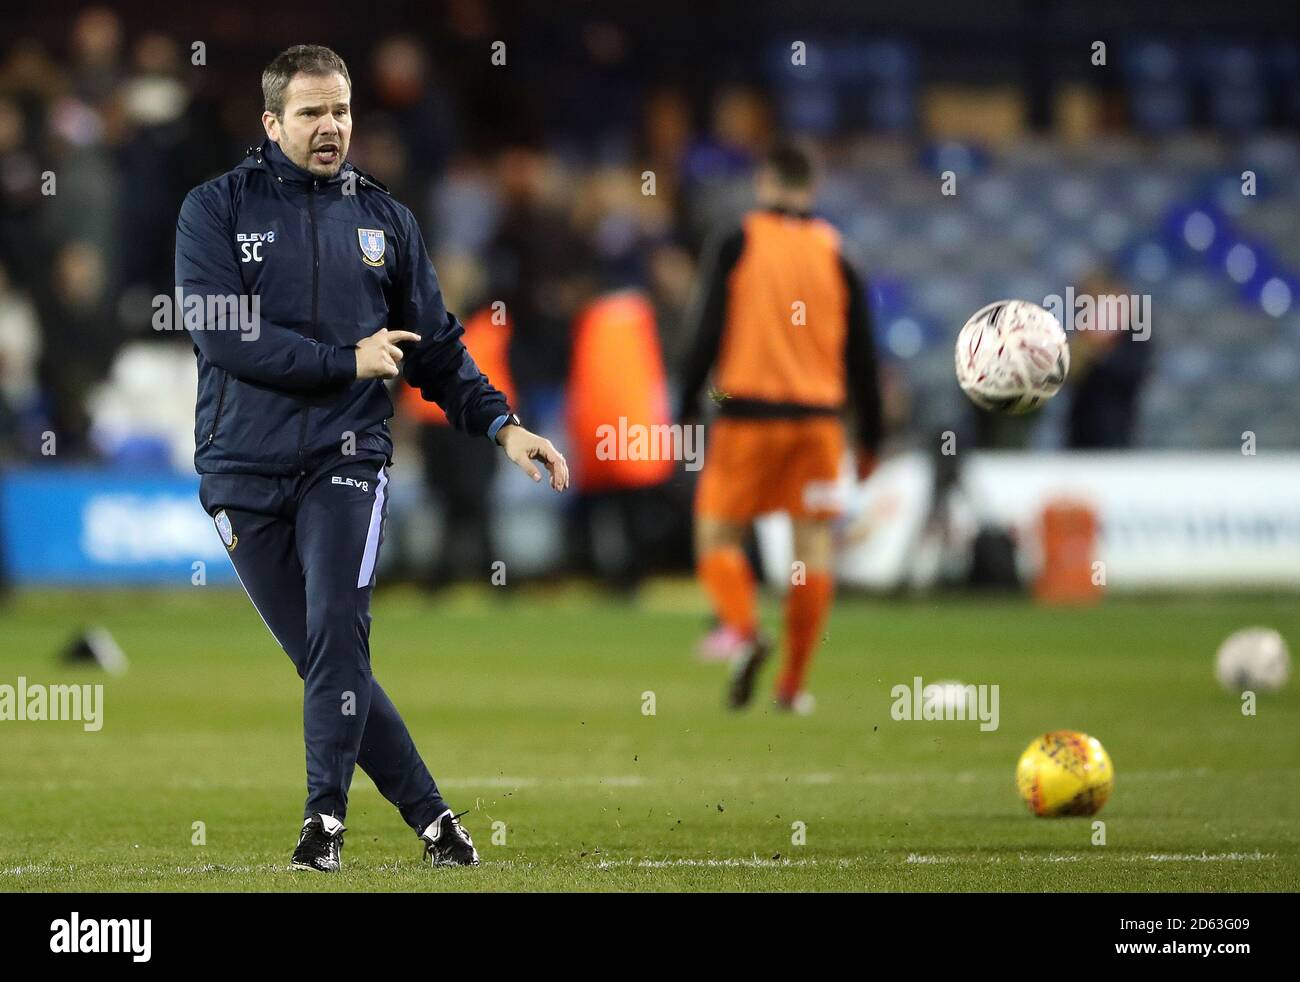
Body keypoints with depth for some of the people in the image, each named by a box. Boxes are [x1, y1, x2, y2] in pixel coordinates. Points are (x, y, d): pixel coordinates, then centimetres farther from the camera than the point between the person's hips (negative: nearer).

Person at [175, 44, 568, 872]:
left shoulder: (384, 218, 12)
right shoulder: (218, 211, 1)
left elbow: (437, 346, 17)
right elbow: (222, 336, -12)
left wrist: (502, 425, 5)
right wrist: (348, 362, -11)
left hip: (346, 461, 1)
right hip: (246, 468, -1)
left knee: (337, 634, -19)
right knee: (323, 657, 0)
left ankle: (326, 817, -12)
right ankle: (429, 816, 9)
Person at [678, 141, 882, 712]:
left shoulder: (737, 247, 0)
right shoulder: (836, 256, 7)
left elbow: (708, 335, -5)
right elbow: (862, 356, 7)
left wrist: (687, 411, 0)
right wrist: (869, 439, 13)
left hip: (747, 412, -2)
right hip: (819, 418, 2)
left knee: (716, 535, 6)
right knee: (813, 546, 6)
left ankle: (744, 632, -20)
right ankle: (793, 683, 5)